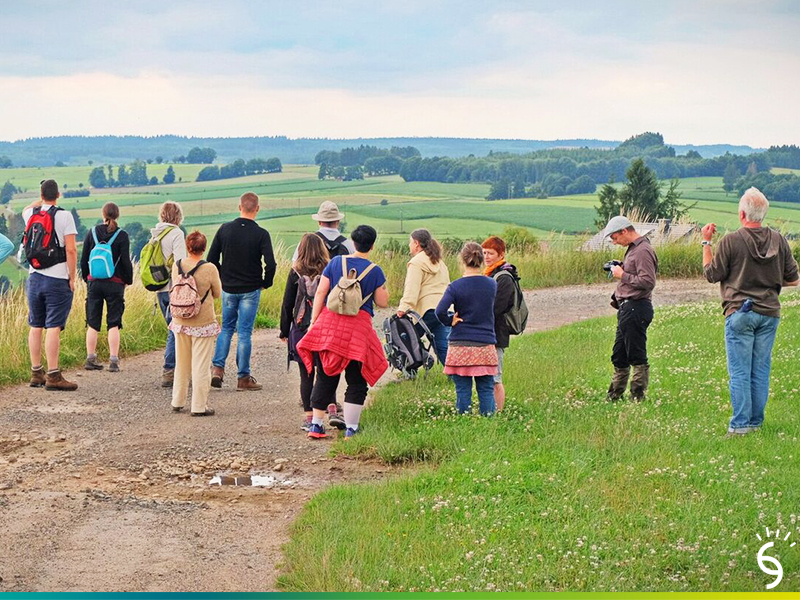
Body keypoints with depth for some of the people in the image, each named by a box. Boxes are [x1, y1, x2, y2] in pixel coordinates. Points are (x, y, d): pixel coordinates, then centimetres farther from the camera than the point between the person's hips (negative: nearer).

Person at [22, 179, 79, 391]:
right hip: (57, 279, -5)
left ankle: (36, 373, 16)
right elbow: (71, 250, -13)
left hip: (34, 278, 5)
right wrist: (72, 278, -6)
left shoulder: (31, 214, 6)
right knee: (53, 328, -8)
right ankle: (53, 376, -10)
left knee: (35, 326, 11)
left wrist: (41, 200, 44)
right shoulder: (63, 216, -9)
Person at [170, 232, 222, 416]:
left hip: (180, 322, 4)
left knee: (181, 364, 19)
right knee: (201, 366, 4)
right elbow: (217, 293, -3)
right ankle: (199, 406, 8)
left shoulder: (176, 266, -5)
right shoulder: (209, 269, -16)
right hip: (203, 323, -4)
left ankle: (178, 402, 28)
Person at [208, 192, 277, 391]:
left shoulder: (225, 229, -3)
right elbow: (270, 264, -17)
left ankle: (217, 368, 4)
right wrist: (266, 283, 1)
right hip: (250, 290, -3)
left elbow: (211, 259, 0)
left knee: (226, 328, 18)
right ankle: (243, 378, 6)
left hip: (228, 289, 3)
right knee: (244, 332, 3)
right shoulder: (261, 234, -12)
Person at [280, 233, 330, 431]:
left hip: (302, 329, -1)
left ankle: (309, 416, 4)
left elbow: (287, 304, 0)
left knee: (306, 375, 4)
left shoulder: (296, 273, -4)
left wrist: (284, 331, 8)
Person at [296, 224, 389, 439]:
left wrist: (313, 322, 8)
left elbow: (320, 293, 3)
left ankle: (316, 425, 15)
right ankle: (351, 428, 1)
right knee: (356, 381, 5)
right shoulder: (375, 271, -1)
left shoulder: (336, 262, 5)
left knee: (325, 377, 12)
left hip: (329, 321, 3)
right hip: (358, 327, -3)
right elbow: (383, 302, 2)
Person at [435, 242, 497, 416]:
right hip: (486, 345, 2)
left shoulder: (455, 286, -9)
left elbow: (440, 311, -20)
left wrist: (451, 321, -3)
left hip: (460, 346, -2)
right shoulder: (492, 285, 1)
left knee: (463, 391, 3)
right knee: (486, 390, 8)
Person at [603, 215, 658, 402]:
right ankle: (613, 396, 21)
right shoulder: (633, 249, 18)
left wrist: (623, 275, -15)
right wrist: (620, 271, 9)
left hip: (636, 308, -11)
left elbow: (648, 282, -23)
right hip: (626, 308, 11)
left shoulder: (643, 251, -14)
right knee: (619, 357, 14)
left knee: (637, 357, -5)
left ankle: (638, 396, 0)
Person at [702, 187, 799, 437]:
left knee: (739, 372, -1)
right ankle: (756, 422, 14)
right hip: (769, 313, 4)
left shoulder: (731, 241, -10)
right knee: (761, 371, 10)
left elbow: (711, 275, -2)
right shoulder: (779, 241, 3)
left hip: (740, 313, -4)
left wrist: (706, 242, 7)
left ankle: (740, 424, -3)